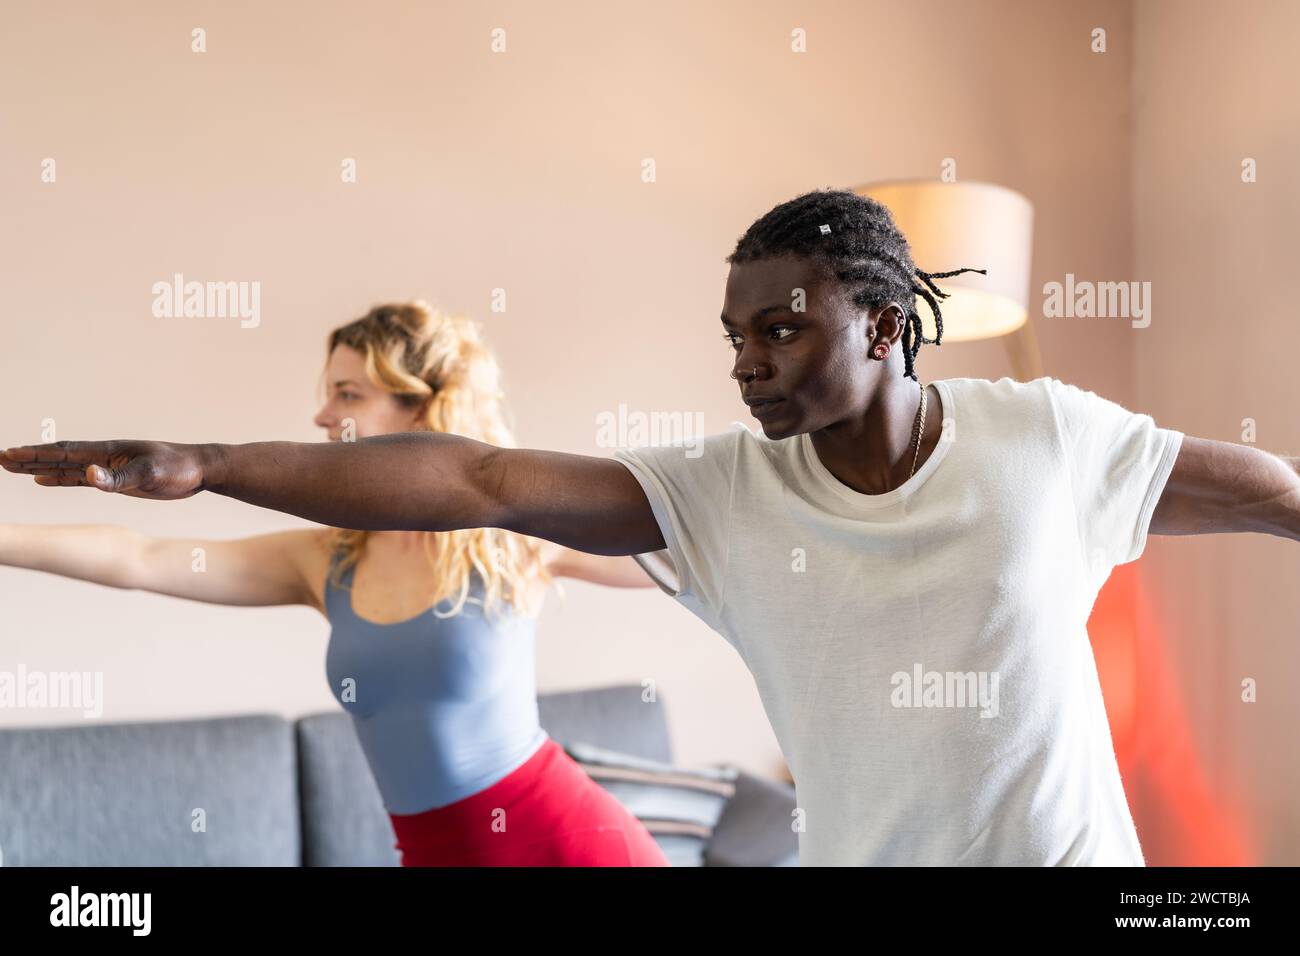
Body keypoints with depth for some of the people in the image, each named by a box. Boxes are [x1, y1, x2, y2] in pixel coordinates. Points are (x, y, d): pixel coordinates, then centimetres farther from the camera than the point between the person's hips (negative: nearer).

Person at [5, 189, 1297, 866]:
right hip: (857, 859, 0)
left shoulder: (1045, 433, -11)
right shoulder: (726, 495, -12)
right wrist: (210, 465, -29)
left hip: (1071, 848, 0)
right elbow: (482, 480, -21)